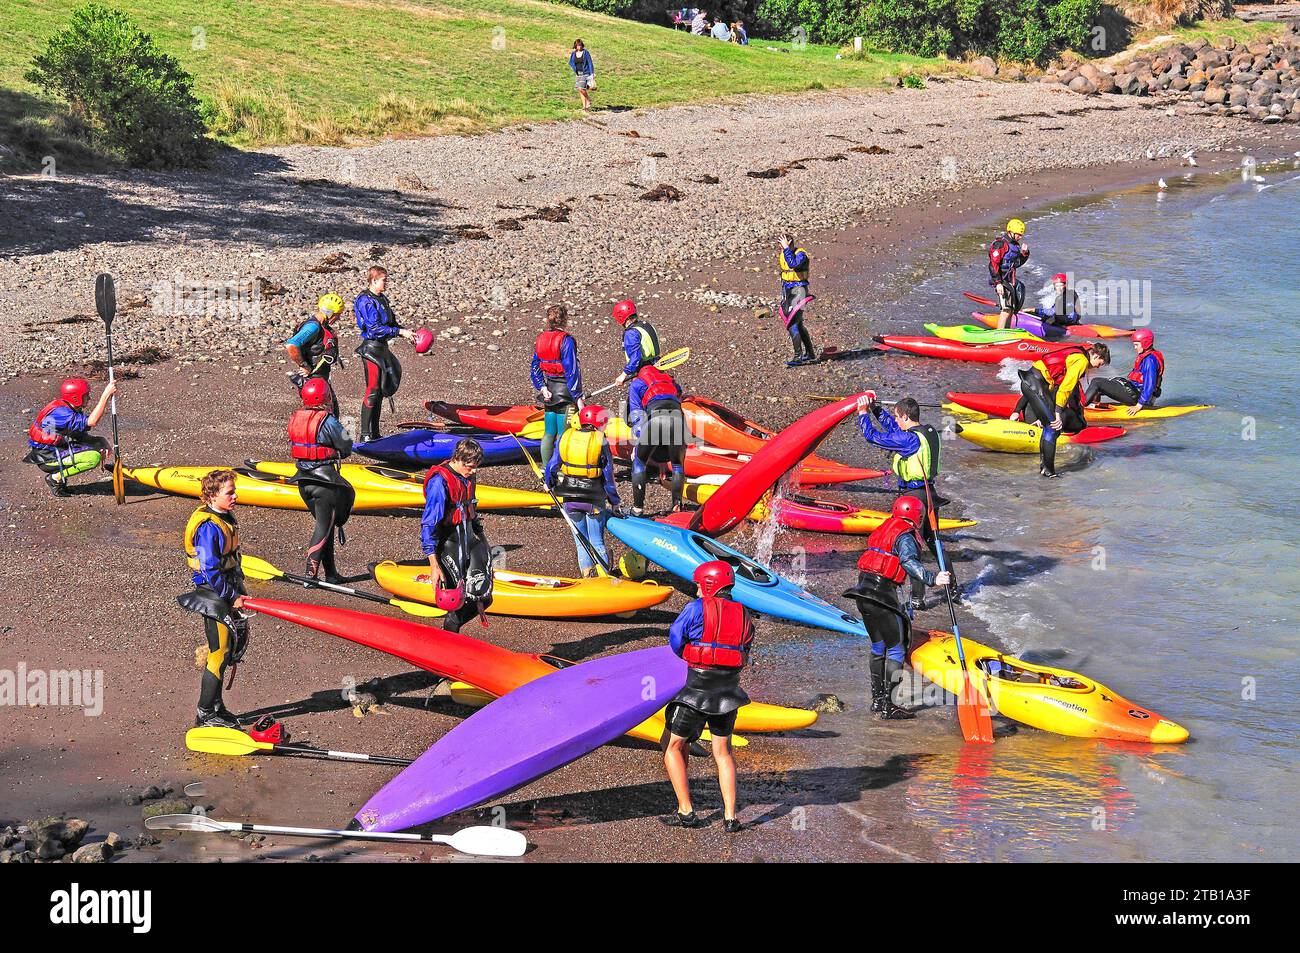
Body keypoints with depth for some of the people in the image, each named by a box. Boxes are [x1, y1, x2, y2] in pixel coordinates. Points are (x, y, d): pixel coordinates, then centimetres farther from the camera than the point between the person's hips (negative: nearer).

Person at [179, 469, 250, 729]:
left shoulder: (226, 518, 8)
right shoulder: (208, 527, -22)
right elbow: (210, 570, -24)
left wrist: (239, 589, 18)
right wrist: (232, 597, -19)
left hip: (228, 591, 10)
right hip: (213, 595, -10)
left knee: (235, 645, 16)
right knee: (219, 654, -3)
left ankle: (215, 706, 28)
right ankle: (205, 714, 7)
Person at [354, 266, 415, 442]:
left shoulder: (382, 299, 13)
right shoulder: (366, 301, -15)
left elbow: (391, 323, 20)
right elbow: (374, 328, -22)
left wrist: (407, 333, 5)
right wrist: (400, 332, -21)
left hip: (382, 348, 9)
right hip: (371, 348, -9)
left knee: (381, 391, 11)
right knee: (372, 391, -9)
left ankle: (375, 433, 16)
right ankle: (365, 434, -6)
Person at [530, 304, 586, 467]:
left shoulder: (540, 339, 5)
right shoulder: (566, 340, -16)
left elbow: (534, 368, 7)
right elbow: (571, 370, -18)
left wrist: (542, 387, 2)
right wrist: (578, 397, -15)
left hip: (549, 392, 7)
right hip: (565, 392, -7)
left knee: (549, 432, 15)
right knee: (563, 434, -2)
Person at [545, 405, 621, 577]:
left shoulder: (565, 437, -2)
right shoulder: (600, 442, -11)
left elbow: (552, 466, 4)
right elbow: (608, 477, -7)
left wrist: (549, 484, 24)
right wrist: (615, 502, 4)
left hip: (569, 499, 3)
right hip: (594, 500, -3)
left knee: (581, 542, 14)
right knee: (597, 542, 7)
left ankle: (587, 574, 12)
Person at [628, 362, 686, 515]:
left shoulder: (636, 384, 26)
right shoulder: (671, 381, 38)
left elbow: (636, 416, 17)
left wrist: (639, 443, 15)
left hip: (655, 418, -3)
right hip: (678, 416, 3)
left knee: (639, 460, 17)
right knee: (678, 463, 23)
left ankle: (638, 507, 13)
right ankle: (677, 505, 18)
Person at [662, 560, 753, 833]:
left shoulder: (697, 608, -8)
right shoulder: (742, 614, 8)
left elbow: (675, 638, -3)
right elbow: (745, 650, 11)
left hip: (697, 689, -5)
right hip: (729, 692, 5)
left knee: (674, 748, 9)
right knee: (723, 752, 16)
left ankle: (686, 812, 1)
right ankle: (730, 817, 8)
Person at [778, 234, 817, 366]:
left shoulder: (801, 254, -17)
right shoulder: (782, 255, 7)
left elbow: (793, 264, -39)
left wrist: (787, 248, -32)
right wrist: (783, 296, 23)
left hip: (798, 290, -8)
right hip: (787, 290, 8)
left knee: (792, 325, -15)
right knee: (798, 325, 16)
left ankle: (798, 357, -13)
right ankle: (810, 354, 27)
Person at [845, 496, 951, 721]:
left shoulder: (883, 529, 20)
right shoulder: (905, 536, -7)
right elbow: (909, 562, -27)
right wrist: (932, 578, -38)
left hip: (863, 592, 9)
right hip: (882, 593, -9)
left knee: (879, 646, 22)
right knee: (896, 649, -3)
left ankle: (877, 699, 30)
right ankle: (889, 707, -6)